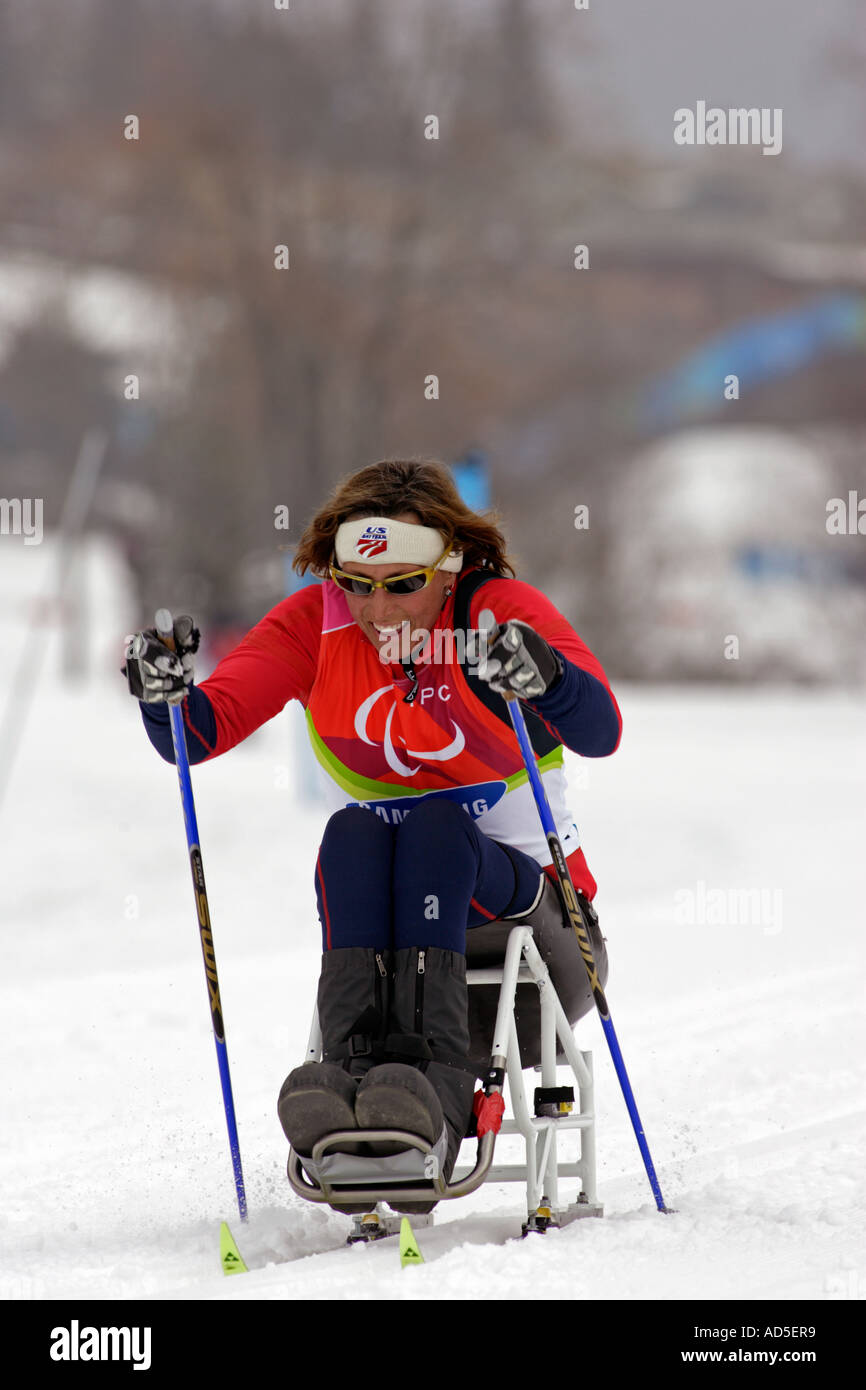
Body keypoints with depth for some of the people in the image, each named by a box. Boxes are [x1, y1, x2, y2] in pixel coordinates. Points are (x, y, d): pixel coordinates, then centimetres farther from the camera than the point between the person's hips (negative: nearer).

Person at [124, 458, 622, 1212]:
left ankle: (434, 1099, -53)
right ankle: (356, 1073, -50)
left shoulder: (501, 608, -12)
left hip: (518, 880, -3)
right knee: (351, 834, -29)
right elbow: (207, 727, -11)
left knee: (434, 829, -32)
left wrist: (542, 676, -50)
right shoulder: (315, 622, -2)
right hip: (379, 899, 3)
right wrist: (167, 696, -35)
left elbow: (601, 735, -29)